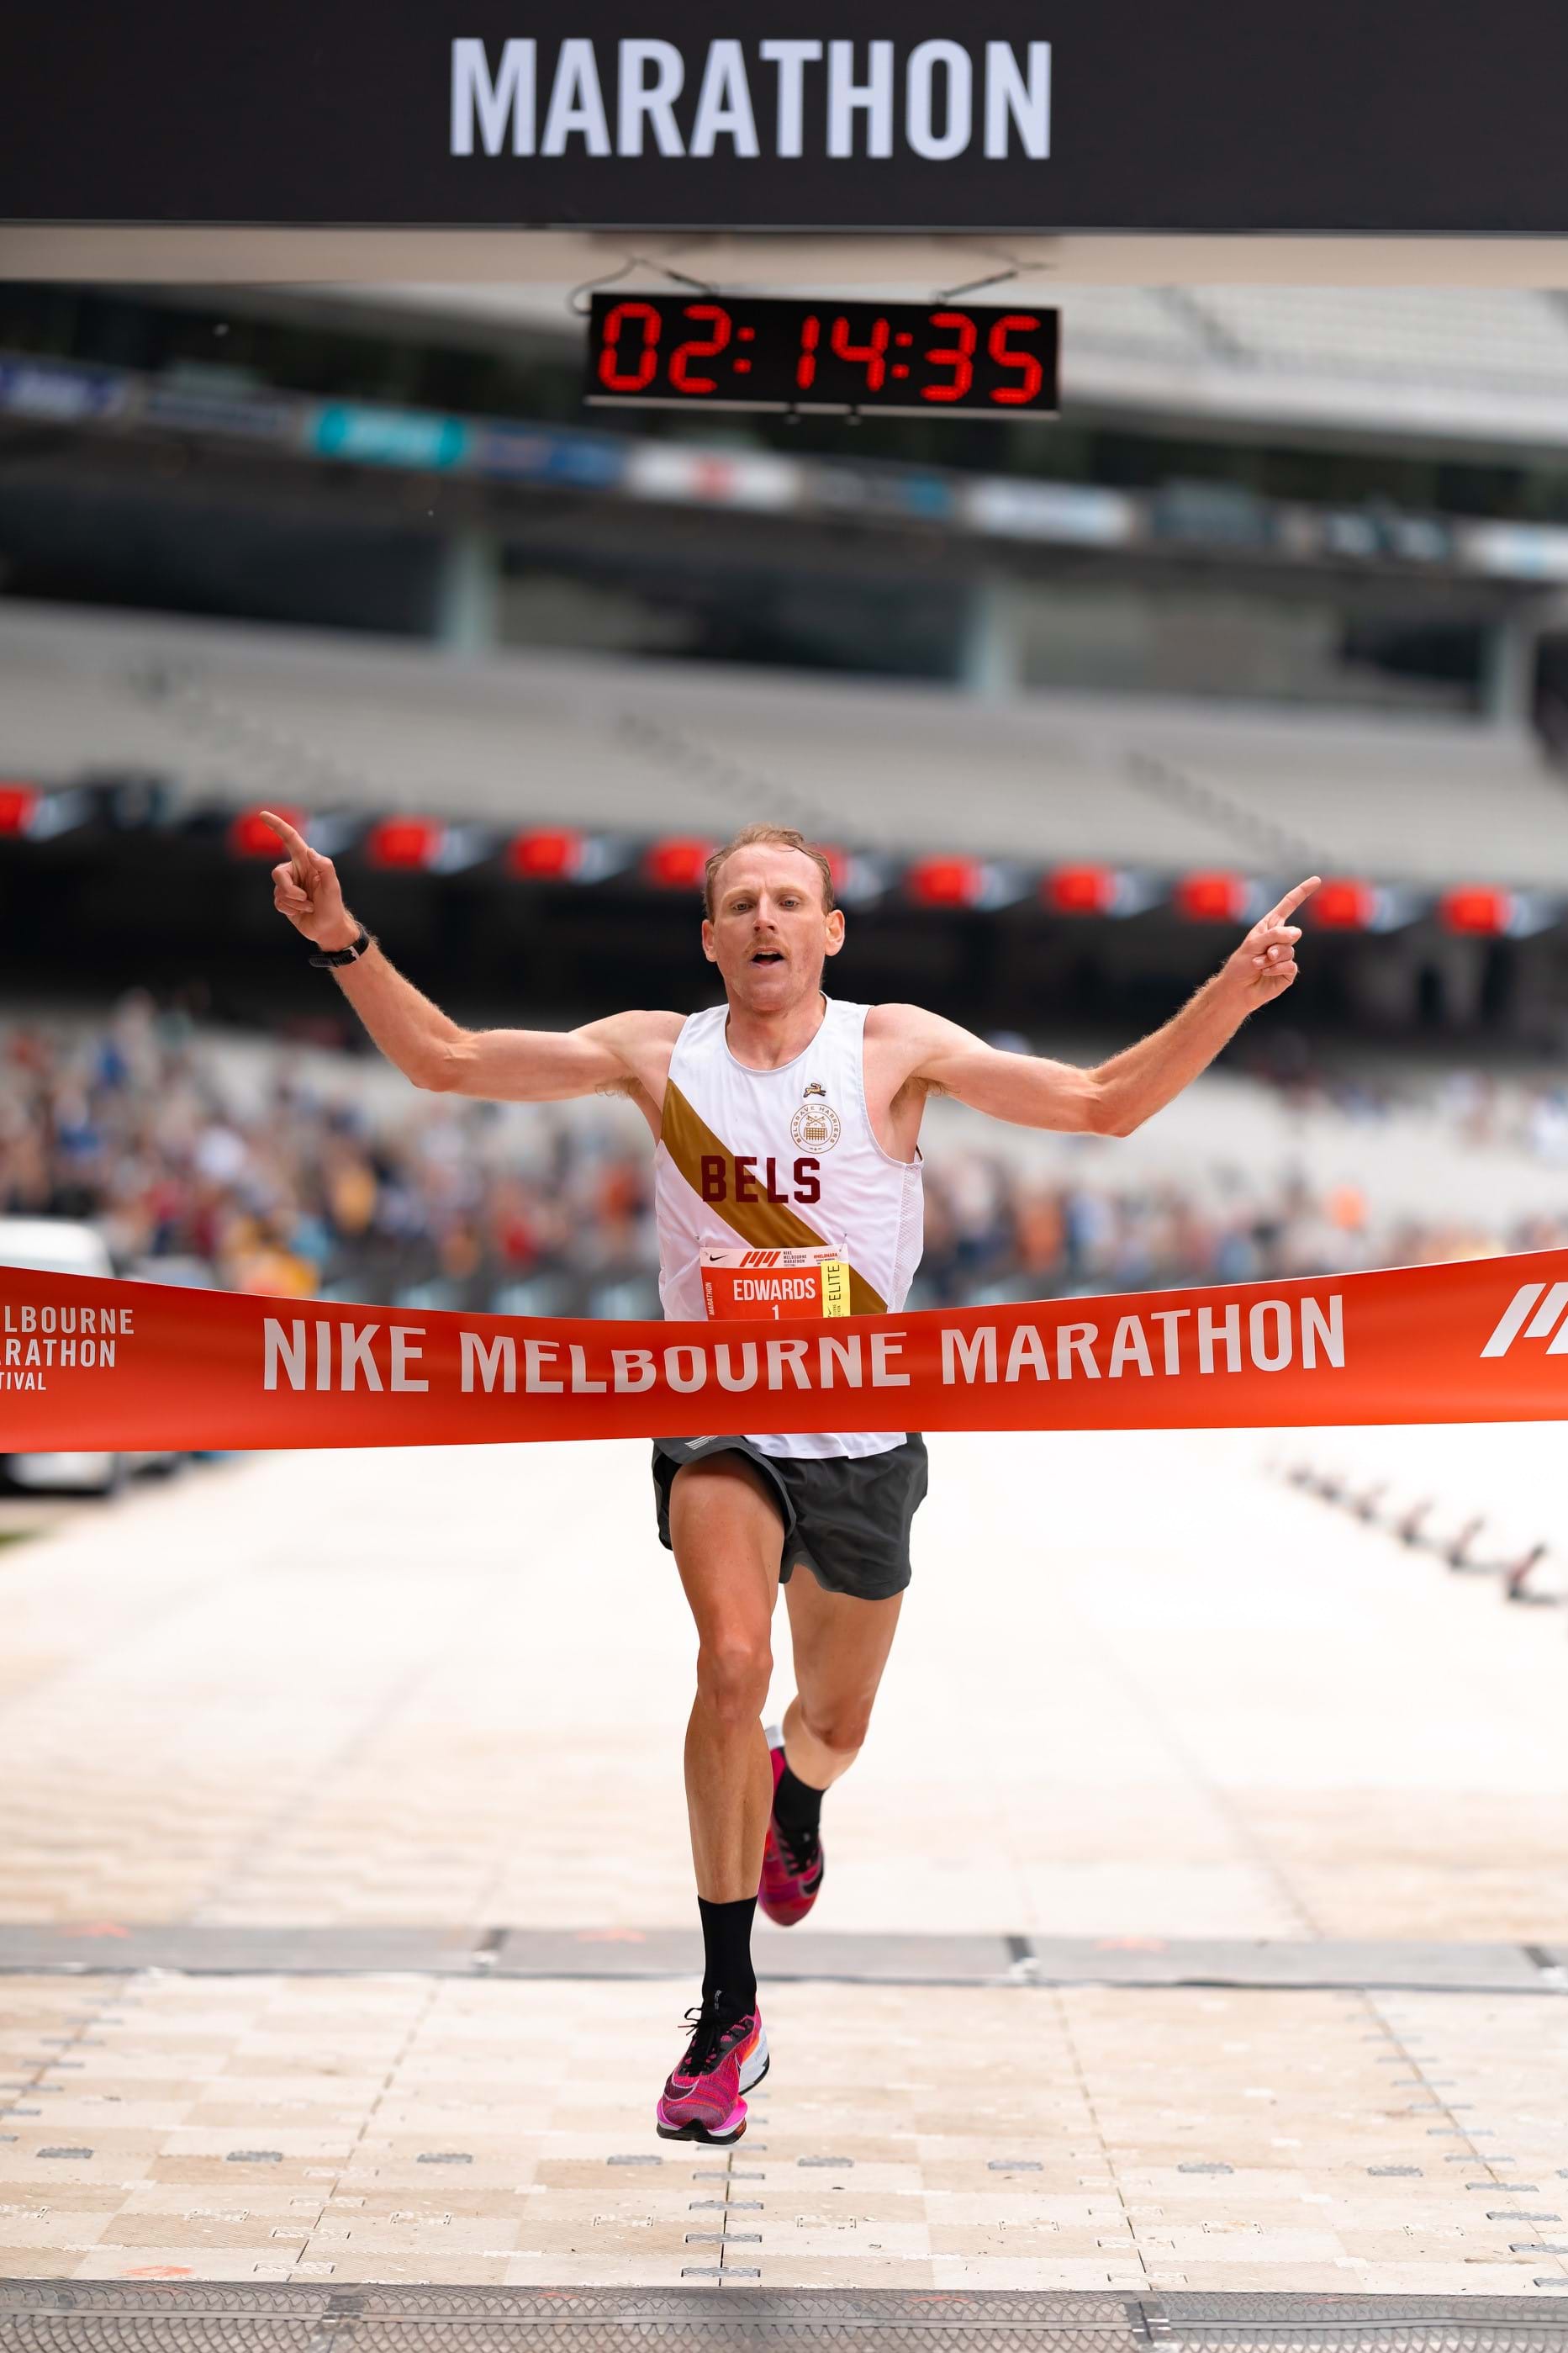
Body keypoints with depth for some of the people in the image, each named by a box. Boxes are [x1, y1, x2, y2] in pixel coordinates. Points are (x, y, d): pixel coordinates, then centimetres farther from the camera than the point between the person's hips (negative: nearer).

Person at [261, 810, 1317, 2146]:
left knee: (834, 1723, 14)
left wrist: (1234, 995, -22)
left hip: (864, 1435, 1)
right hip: (717, 1424, -1)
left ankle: (794, 1794, 56)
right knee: (731, 1663, -25)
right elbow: (446, 1060, 1)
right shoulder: (657, 1054, -2)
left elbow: (1105, 1104, -10)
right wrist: (346, 945, -12)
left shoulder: (894, 1050, -7)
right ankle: (728, 2012, -16)